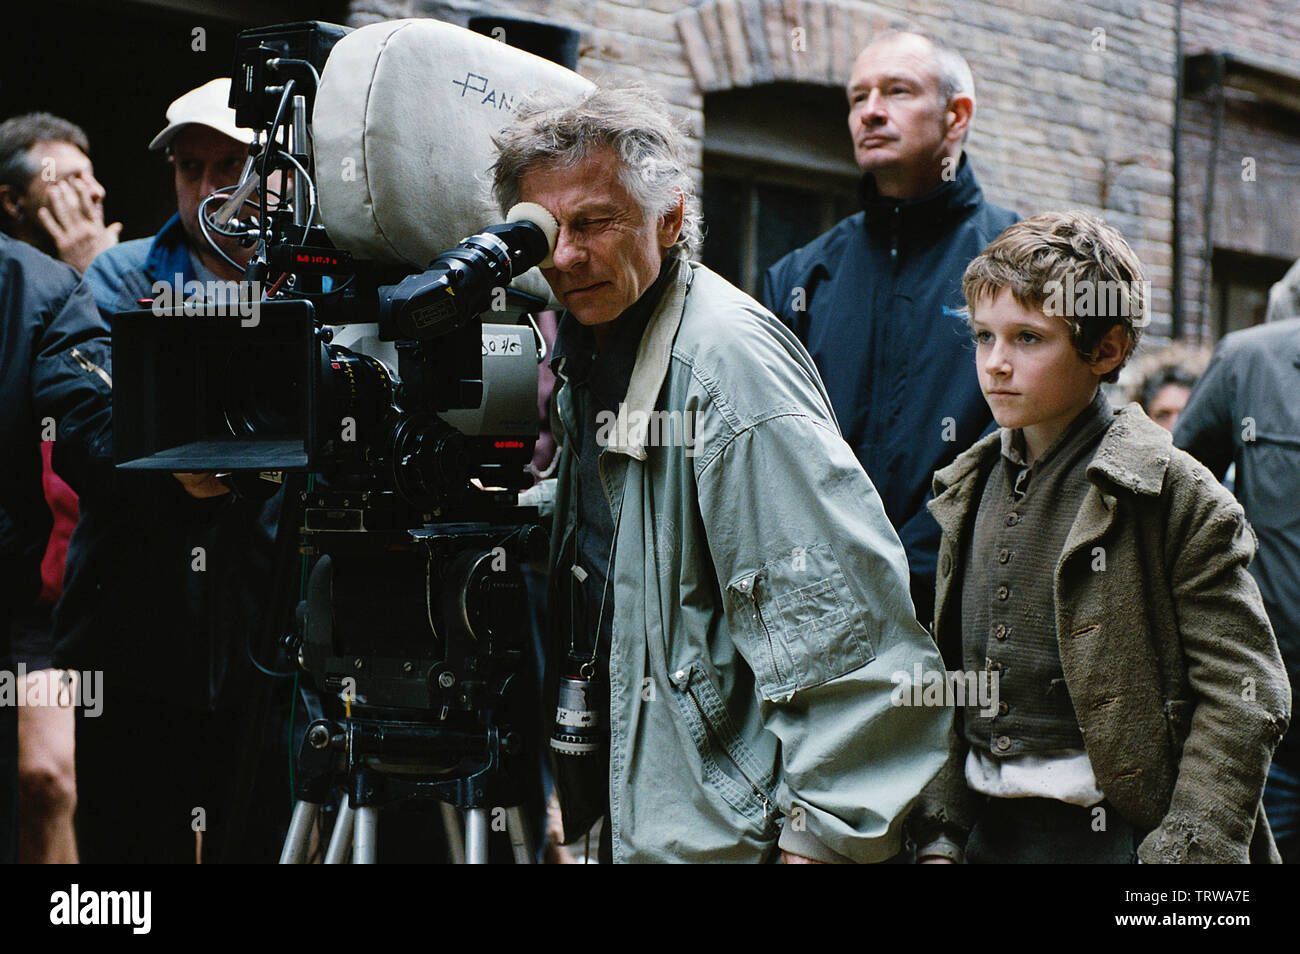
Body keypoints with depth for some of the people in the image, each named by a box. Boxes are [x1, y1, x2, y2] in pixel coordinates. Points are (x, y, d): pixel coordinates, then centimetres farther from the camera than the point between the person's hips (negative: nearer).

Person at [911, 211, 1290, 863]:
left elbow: (1243, 697, -12)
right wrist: (937, 837, 6)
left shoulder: (1173, 491, -10)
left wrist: (1185, 851, -17)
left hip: (1111, 832, -5)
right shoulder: (974, 487, 9)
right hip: (985, 828, 5)